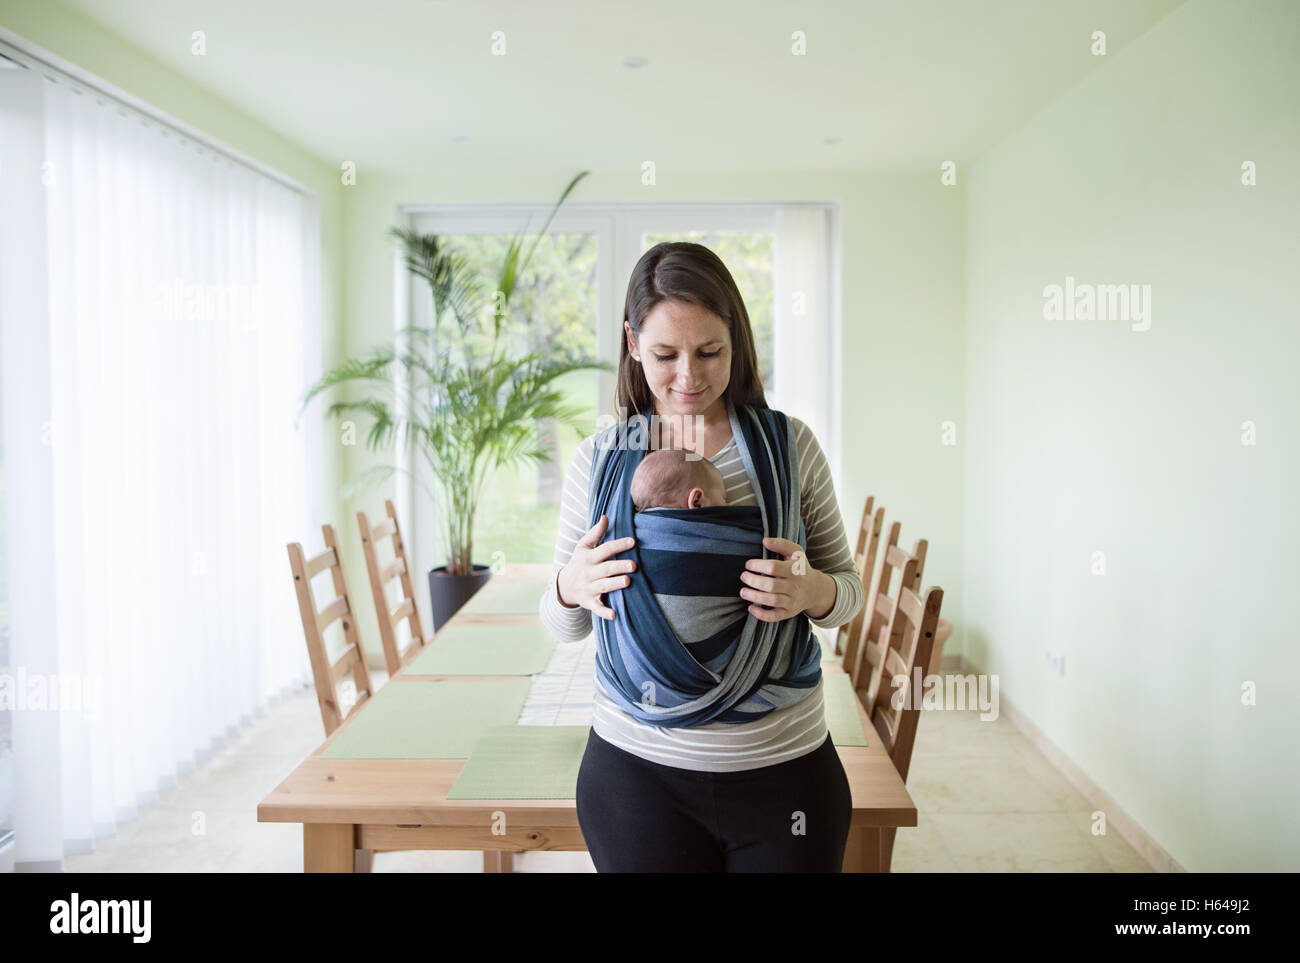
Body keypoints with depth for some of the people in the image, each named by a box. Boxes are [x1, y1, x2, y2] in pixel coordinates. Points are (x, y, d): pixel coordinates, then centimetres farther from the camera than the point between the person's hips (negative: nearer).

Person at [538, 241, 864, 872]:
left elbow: (847, 591, 5)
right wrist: (569, 589, -17)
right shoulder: (600, 458, -2)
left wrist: (814, 593, -18)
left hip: (782, 770, 0)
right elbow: (564, 626, 5)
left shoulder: (791, 444, -3)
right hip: (636, 767, 0)